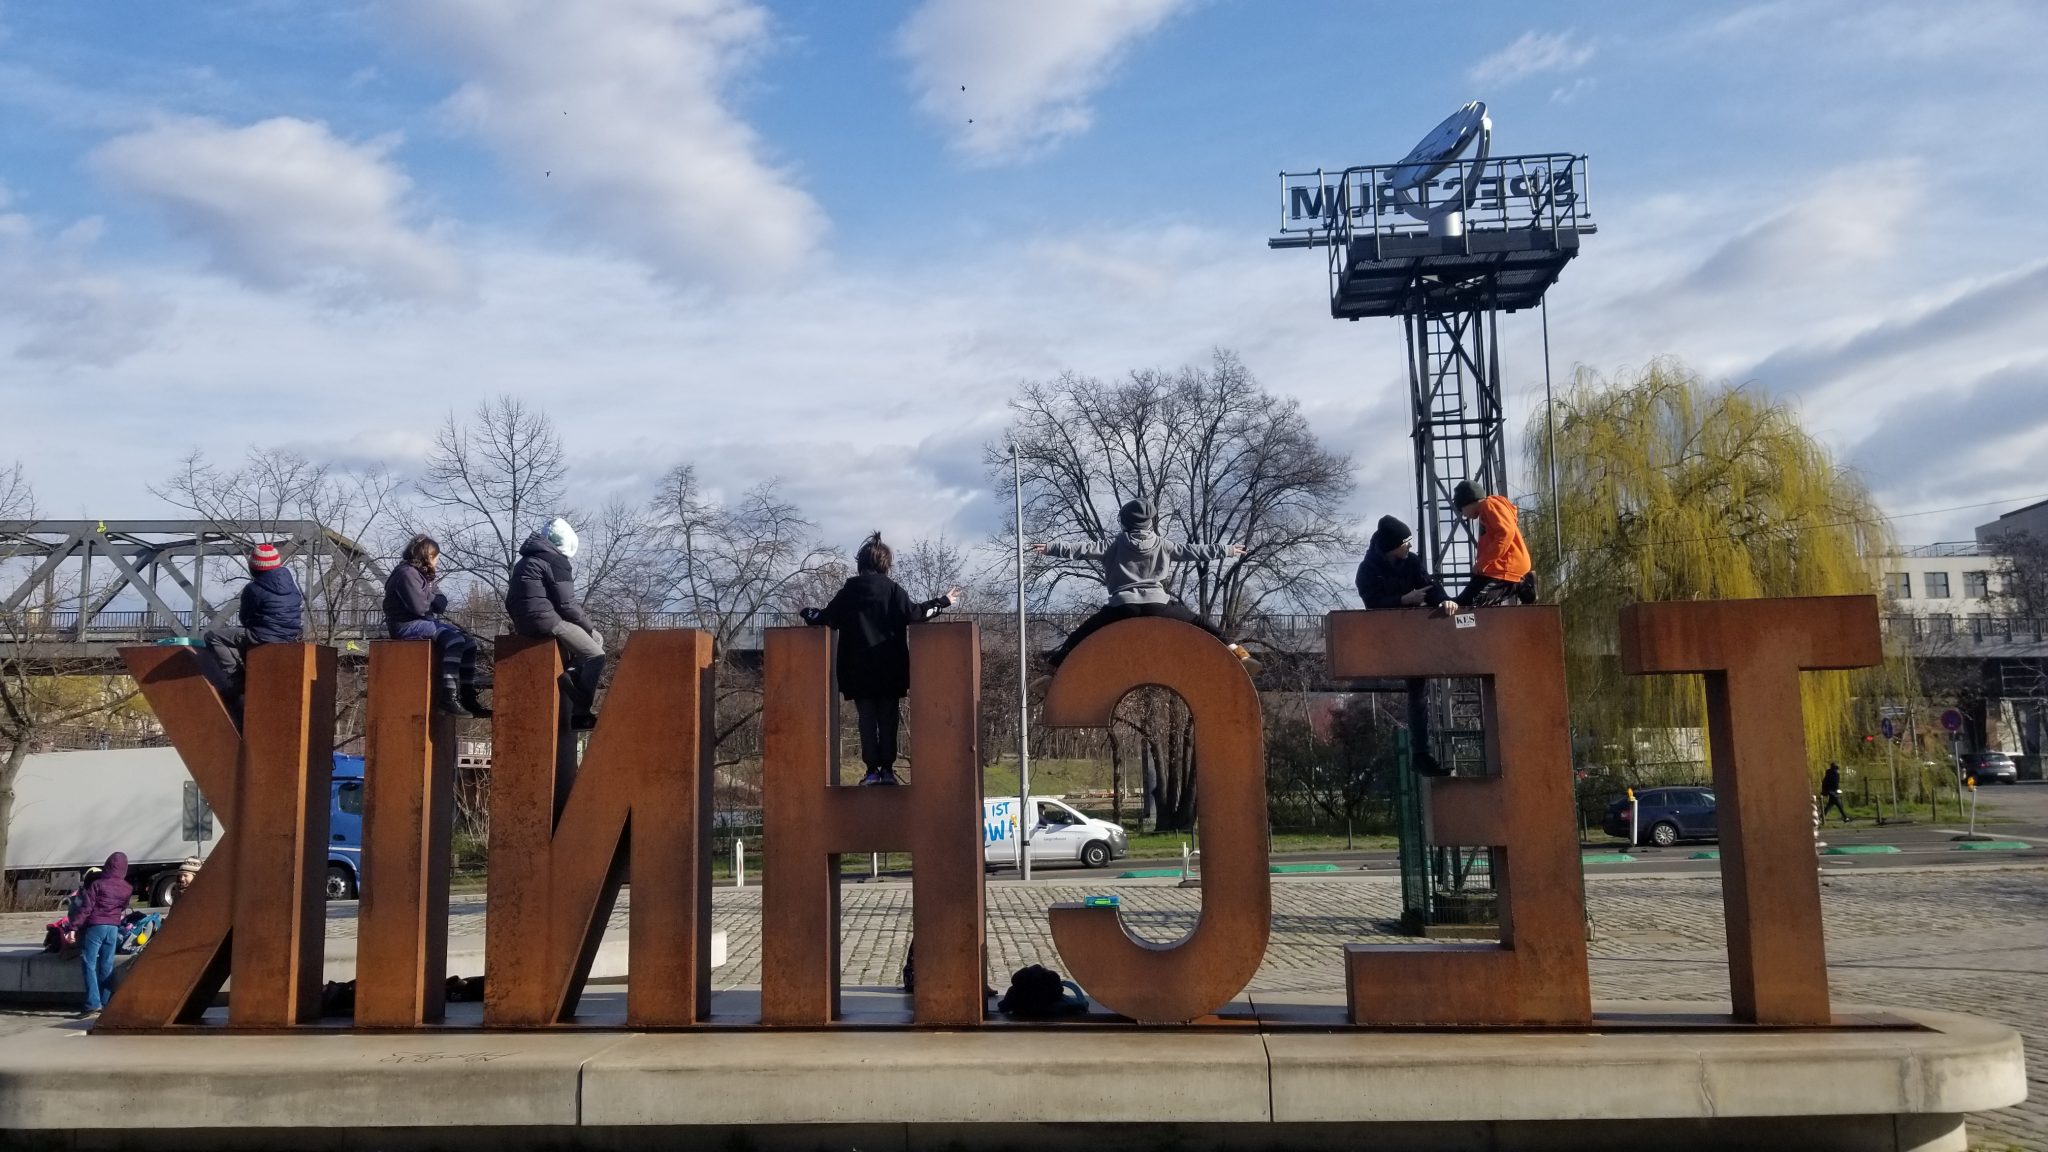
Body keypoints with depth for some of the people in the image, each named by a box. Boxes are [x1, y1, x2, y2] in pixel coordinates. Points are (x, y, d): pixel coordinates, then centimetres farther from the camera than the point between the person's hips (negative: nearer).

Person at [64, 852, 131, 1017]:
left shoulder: (97, 884, -8)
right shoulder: (127, 889, 7)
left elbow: (86, 908, -12)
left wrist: (73, 926, -10)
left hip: (95, 926, -5)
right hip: (113, 928, 5)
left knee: (89, 965, -2)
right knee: (107, 966, 10)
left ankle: (93, 1004, -11)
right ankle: (105, 1003, 11)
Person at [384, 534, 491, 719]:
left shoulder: (425, 574, 18)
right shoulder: (406, 573, -13)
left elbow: (441, 603, 12)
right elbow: (419, 607, -22)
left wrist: (434, 600, -10)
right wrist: (432, 600, -2)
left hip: (427, 622, 10)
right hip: (406, 625, -10)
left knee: (469, 641, -2)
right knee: (454, 640, -28)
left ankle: (467, 695, -5)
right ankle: (448, 696, -32)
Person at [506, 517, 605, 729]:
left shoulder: (523, 562, 23)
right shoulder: (556, 562, -5)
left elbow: (511, 602, 24)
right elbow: (566, 604, -11)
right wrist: (589, 626, 3)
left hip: (524, 625, 9)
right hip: (548, 622, -9)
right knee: (596, 656, -4)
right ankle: (583, 712, -8)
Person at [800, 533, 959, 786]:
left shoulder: (849, 591, 2)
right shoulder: (892, 589, -3)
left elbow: (828, 618, 4)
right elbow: (912, 614, -10)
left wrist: (809, 614, 24)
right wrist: (942, 602, 0)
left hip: (858, 670, 1)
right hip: (889, 668, -1)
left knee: (867, 719, 4)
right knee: (888, 719, 5)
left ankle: (872, 769, -1)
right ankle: (887, 769, 2)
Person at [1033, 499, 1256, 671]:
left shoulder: (1117, 543, 8)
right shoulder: (1161, 544, 12)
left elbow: (1086, 550, -1)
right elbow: (1193, 551, 18)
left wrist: (1050, 548, 0)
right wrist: (1227, 550, 29)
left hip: (1123, 607, -1)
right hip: (1158, 605, 1)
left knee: (1081, 634, 9)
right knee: (1200, 623, 16)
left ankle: (1055, 667, -3)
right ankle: (1237, 654, 6)